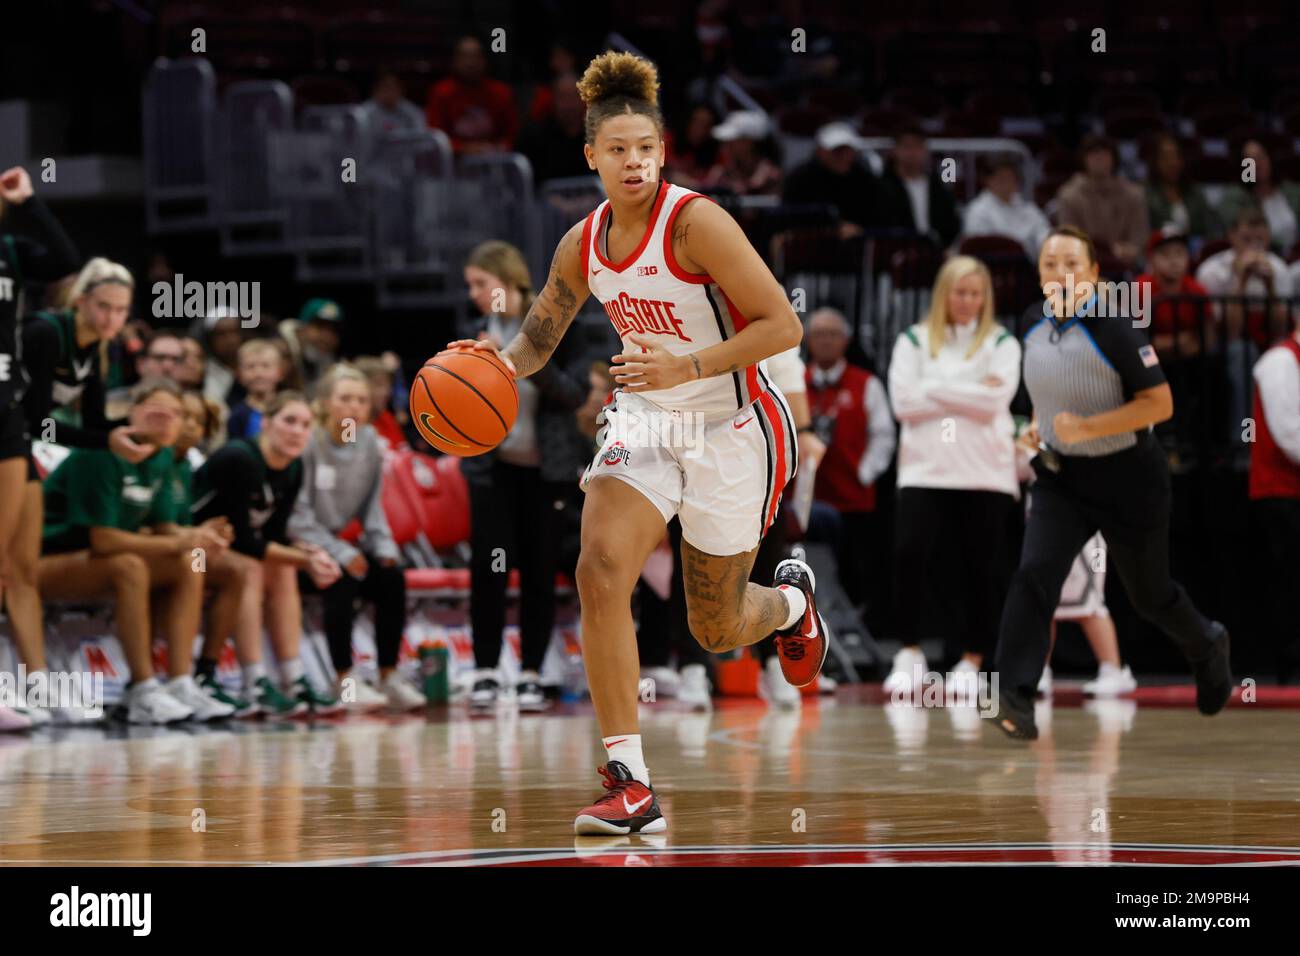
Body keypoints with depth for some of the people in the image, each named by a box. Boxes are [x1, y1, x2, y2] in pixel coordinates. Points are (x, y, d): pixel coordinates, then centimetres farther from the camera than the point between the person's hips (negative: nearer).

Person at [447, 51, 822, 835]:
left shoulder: (696, 223, -21)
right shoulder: (584, 246, -2)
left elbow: (783, 326, -22)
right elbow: (539, 337, 14)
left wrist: (688, 368, -31)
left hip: (732, 429, -4)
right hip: (645, 421, 4)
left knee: (717, 629, 9)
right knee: (601, 571, -21)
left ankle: (792, 600, 49)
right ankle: (631, 785, -19)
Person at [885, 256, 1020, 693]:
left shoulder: (1001, 343, 7)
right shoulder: (914, 341, 10)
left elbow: (994, 401, -8)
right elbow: (904, 401, -4)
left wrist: (936, 390, -7)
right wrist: (970, 395, -6)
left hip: (985, 473, 0)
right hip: (924, 469, 0)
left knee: (982, 567, 1)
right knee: (909, 554, -16)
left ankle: (972, 660, 12)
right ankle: (909, 654, -6)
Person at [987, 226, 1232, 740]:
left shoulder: (1114, 330, -20)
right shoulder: (1034, 323, -1)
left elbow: (1160, 403, -21)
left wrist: (1087, 427, -28)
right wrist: (1040, 421, 6)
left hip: (1127, 480, -4)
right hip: (1060, 477, 4)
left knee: (1149, 594, 14)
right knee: (1034, 576, -19)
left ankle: (1207, 646, 47)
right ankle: (1013, 699, -26)